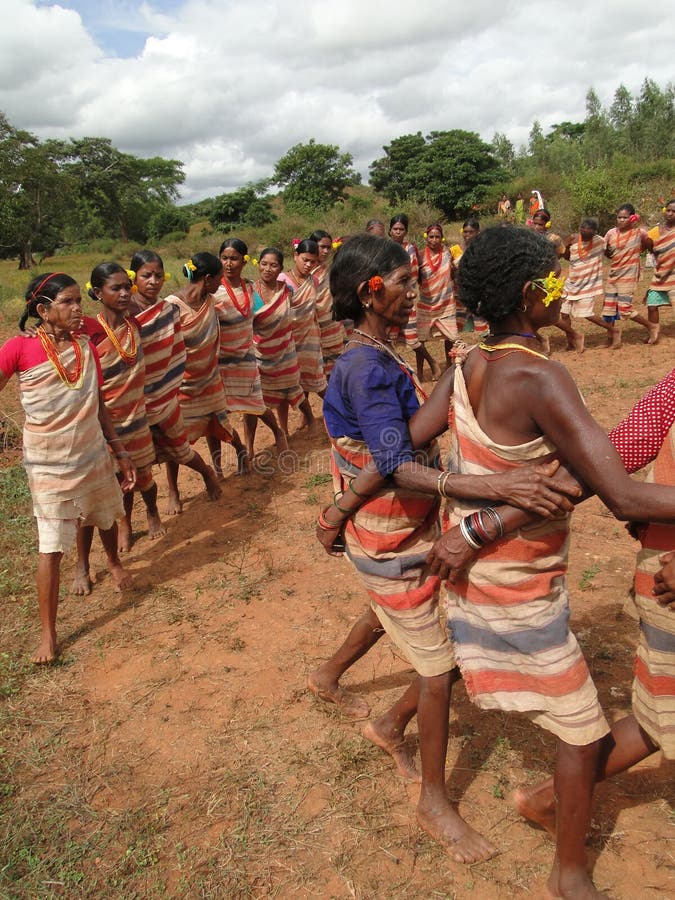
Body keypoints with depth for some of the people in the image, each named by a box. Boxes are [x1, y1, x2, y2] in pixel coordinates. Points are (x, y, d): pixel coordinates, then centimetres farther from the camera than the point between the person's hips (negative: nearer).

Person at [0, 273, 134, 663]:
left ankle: (115, 562, 58)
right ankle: (48, 633, 14)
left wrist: (120, 452, 5)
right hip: (48, 464, -4)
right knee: (52, 547, -1)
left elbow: (99, 406, 4)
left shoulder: (87, 347, -3)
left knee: (107, 518, 26)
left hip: (93, 455, 5)